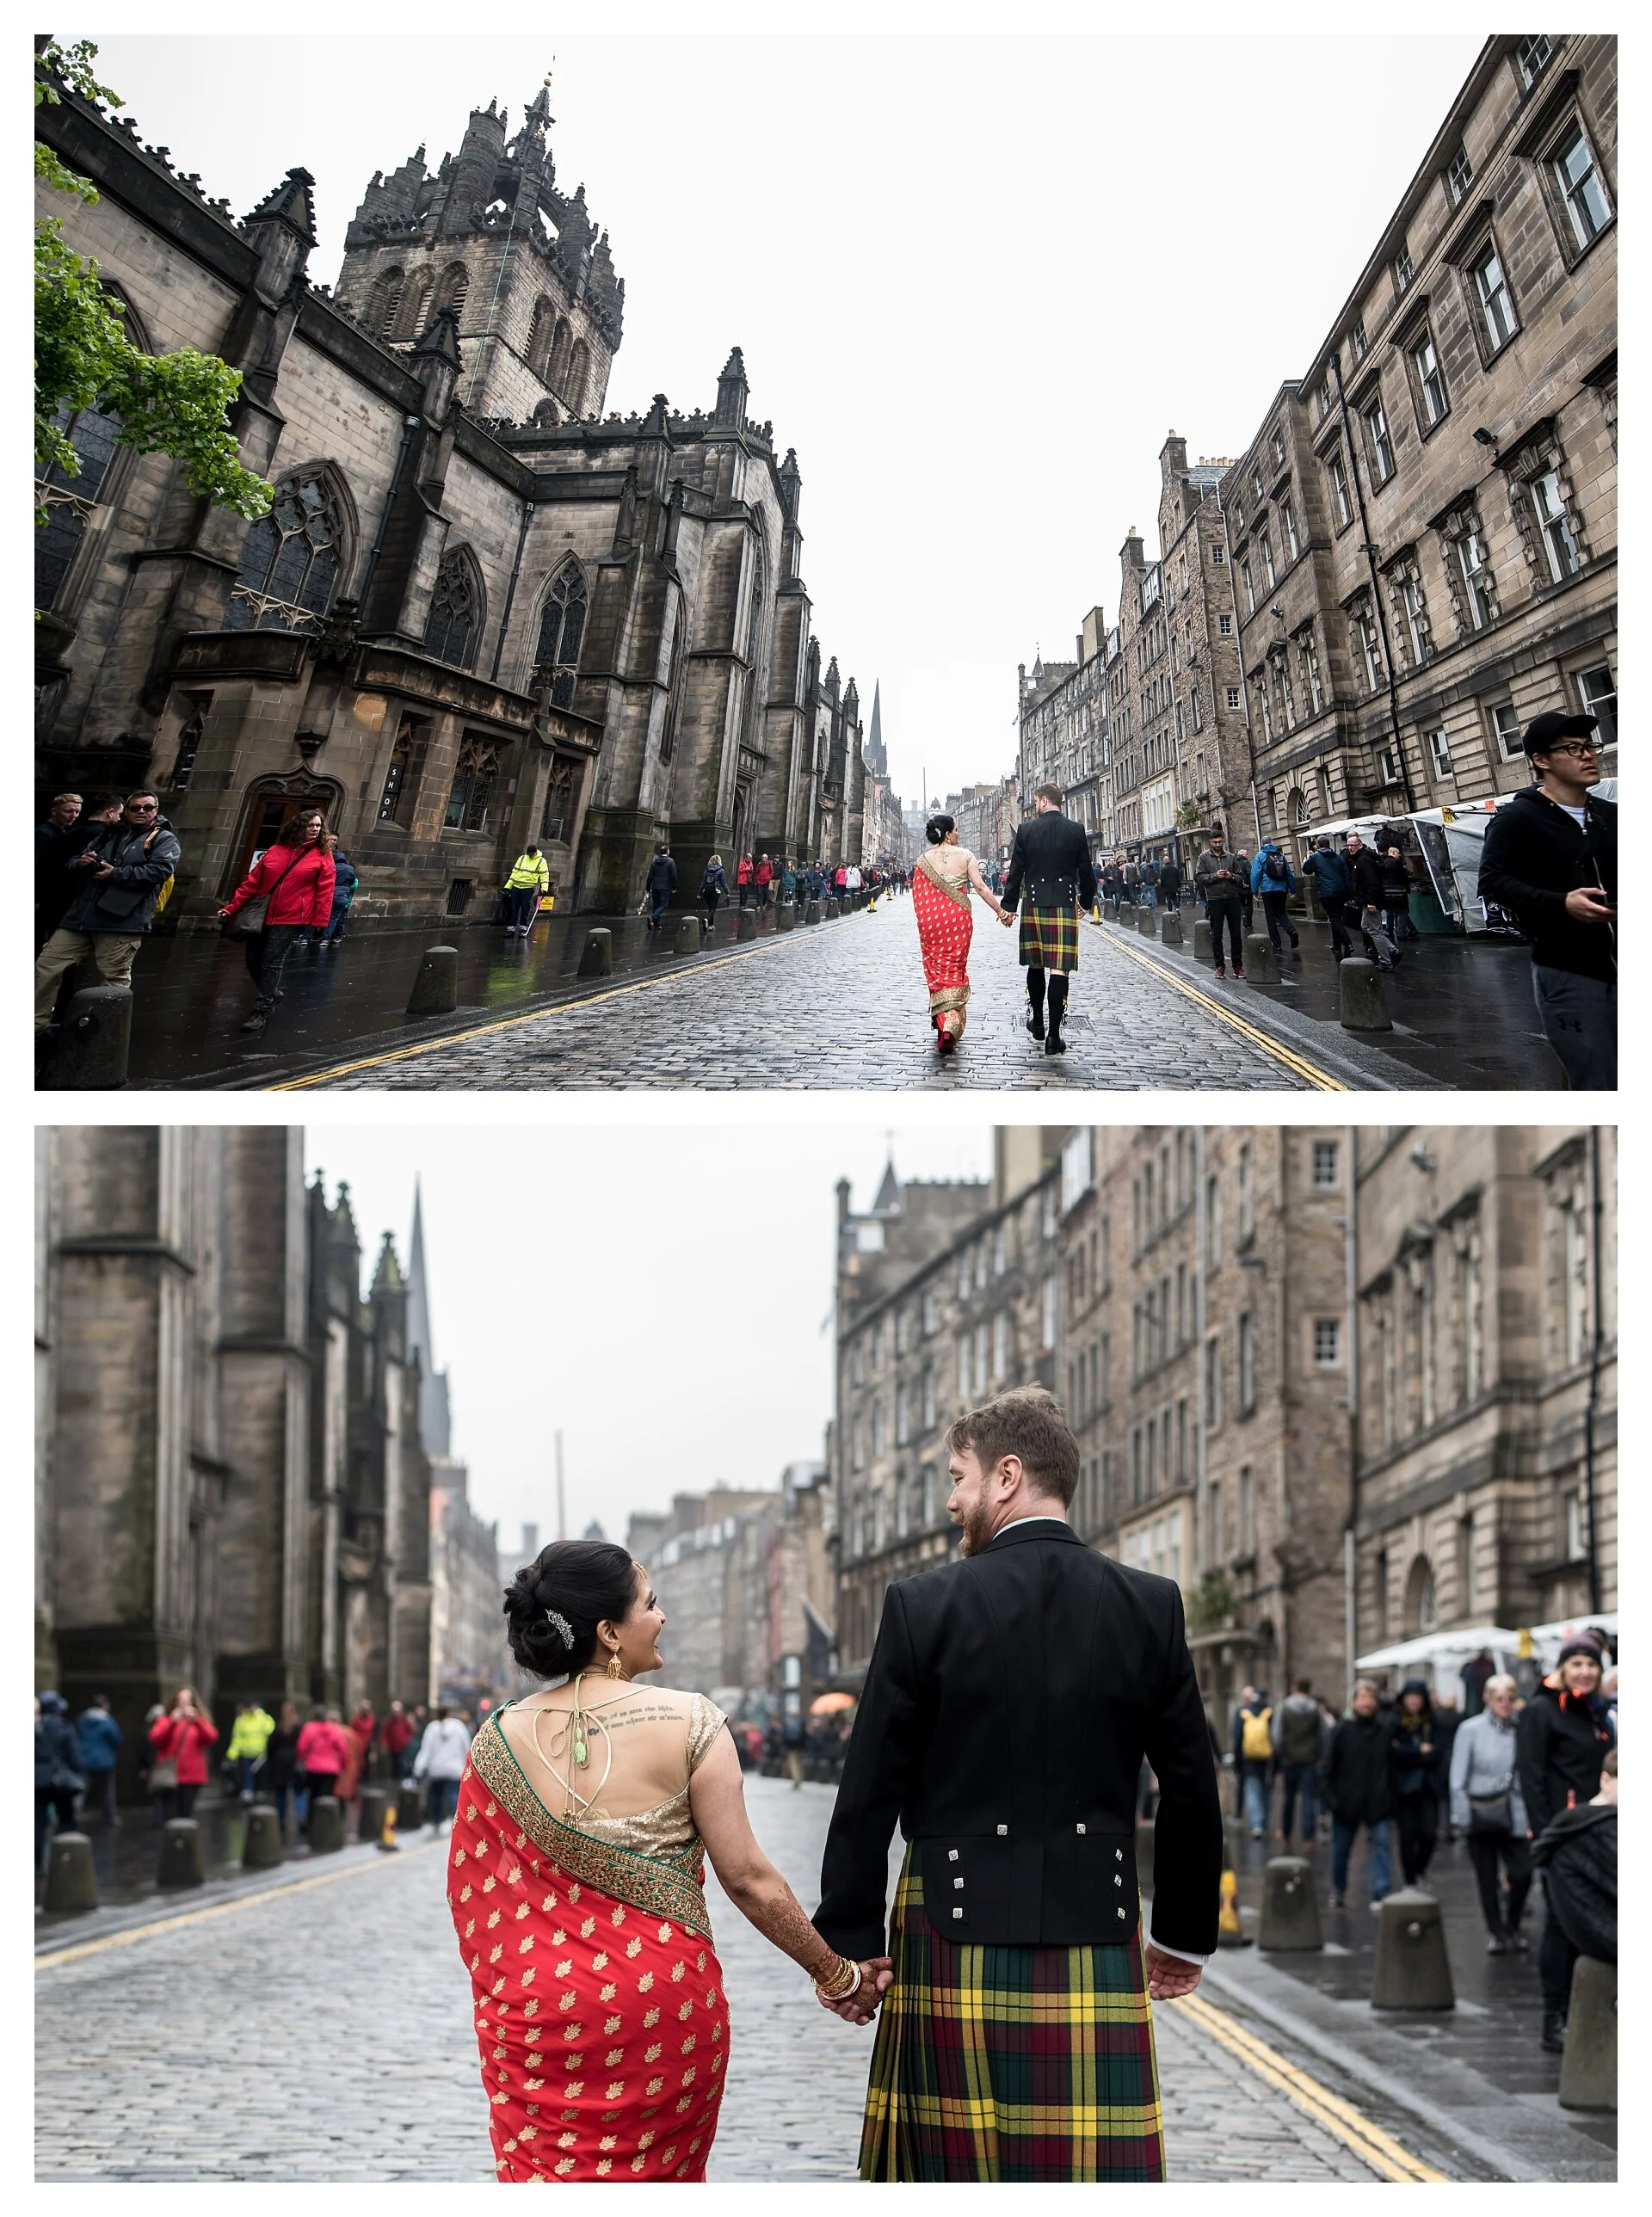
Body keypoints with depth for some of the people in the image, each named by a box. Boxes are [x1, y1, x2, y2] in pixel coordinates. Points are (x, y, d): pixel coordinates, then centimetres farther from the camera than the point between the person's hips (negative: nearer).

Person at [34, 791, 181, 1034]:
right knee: (46, 966, 1)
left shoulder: (164, 839, 6)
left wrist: (116, 874, -14)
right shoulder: (106, 836, 24)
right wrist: (80, 863, -3)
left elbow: (161, 870, -13)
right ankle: (35, 1025, 7)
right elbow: (69, 867, 23)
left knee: (115, 979, -3)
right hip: (81, 915, 6)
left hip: (121, 920, -6)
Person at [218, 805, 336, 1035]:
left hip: (291, 919, -4)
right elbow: (252, 881, 9)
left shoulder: (322, 856, 0)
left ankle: (262, 1011, 0)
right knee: (253, 960, 7)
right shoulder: (275, 850, 8)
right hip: (262, 916, 4)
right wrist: (231, 908, 6)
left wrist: (320, 920, -11)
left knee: (272, 963, -8)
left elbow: (324, 891, -3)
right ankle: (271, 993, 32)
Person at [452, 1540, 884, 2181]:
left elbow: (472, 1893, 6)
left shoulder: (498, 1740, 1)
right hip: (663, 2008, -2)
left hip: (537, 2013, 2)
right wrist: (837, 1974, 3)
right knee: (658, 2177, 13)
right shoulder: (688, 1724, -9)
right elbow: (747, 1877, -9)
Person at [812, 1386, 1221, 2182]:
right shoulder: (1151, 1607, 2)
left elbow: (869, 1794, -4)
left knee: (952, 2157, 9)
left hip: (955, 1941, -1)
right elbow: (1192, 1790, 5)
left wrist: (848, 1938, 4)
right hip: (1095, 1938, 1)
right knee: (1095, 2164, 3)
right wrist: (1185, 1933, 16)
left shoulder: (923, 1606, -5)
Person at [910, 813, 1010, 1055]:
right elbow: (980, 887, -10)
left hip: (930, 919, 1)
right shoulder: (965, 856, -3)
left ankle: (942, 1020, 10)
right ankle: (951, 1026, -9)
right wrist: (1000, 911, -7)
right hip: (959, 917, -1)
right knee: (955, 969, 5)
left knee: (936, 969, 13)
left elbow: (918, 895, 3)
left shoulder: (924, 860, 3)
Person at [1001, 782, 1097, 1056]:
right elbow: (1086, 872, 4)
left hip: (1033, 906, 1)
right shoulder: (1076, 831, -1)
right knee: (1059, 969, -5)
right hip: (1065, 906, -1)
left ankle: (1037, 1022, 28)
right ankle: (1053, 1035, -10)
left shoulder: (1026, 830, -2)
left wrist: (1009, 906, 7)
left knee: (1035, 966, 17)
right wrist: (1086, 901, 19)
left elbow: (1015, 871, 1)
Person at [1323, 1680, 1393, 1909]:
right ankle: (1338, 1890, 30)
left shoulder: (1383, 1730, 1)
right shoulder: (1343, 1729, -4)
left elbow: (1391, 1766, 6)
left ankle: (1380, 1894, -8)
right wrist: (1332, 1796, -10)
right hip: (1347, 1802, -1)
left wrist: (1389, 1798, 2)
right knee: (1341, 1848, 11)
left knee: (1381, 1843, -10)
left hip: (1376, 1802, 1)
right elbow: (1329, 1766, -4)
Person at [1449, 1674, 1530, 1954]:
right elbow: (1458, 1777, -3)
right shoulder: (1471, 1729, -4)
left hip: (1512, 1813, 1)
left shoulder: (1520, 1729, -2)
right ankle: (1495, 1932, 24)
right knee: (1487, 1879, 7)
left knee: (1522, 1873, -7)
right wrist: (1461, 1815, -7)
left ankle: (1512, 1925, 19)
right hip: (1480, 1812, 0)